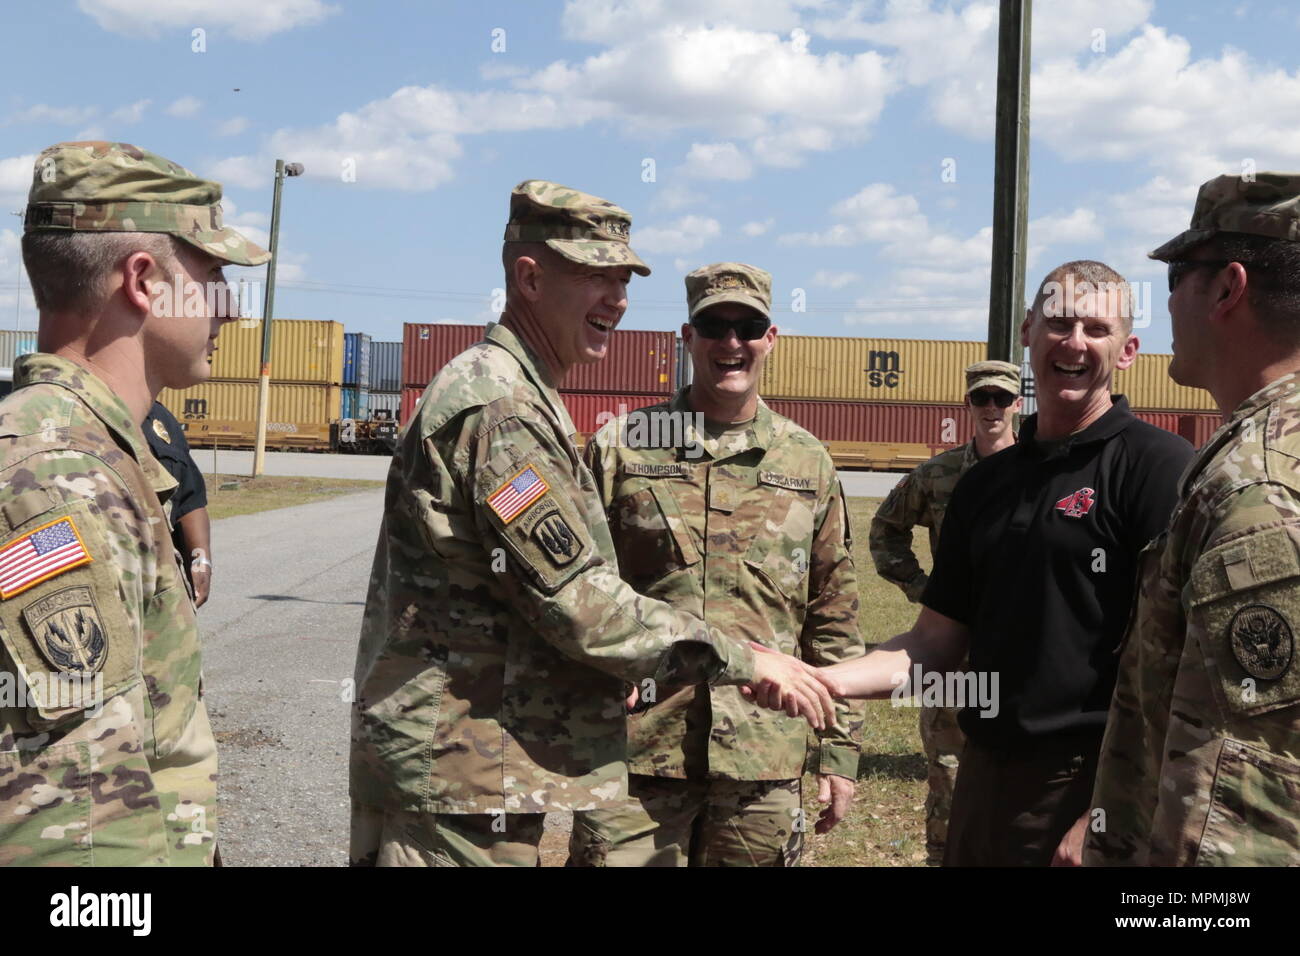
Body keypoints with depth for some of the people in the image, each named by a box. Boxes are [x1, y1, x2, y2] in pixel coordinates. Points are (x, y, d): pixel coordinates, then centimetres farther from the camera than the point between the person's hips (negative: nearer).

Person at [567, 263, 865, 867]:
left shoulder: (809, 463, 8)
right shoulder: (619, 448, 1)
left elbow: (833, 618, 10)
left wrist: (839, 749, 8)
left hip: (763, 765, 2)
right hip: (632, 755, -2)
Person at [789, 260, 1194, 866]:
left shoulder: (1156, 465, -10)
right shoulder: (985, 484, 10)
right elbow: (933, 648, 10)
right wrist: (822, 680, -5)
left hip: (1089, 788, -6)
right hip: (984, 776, 6)